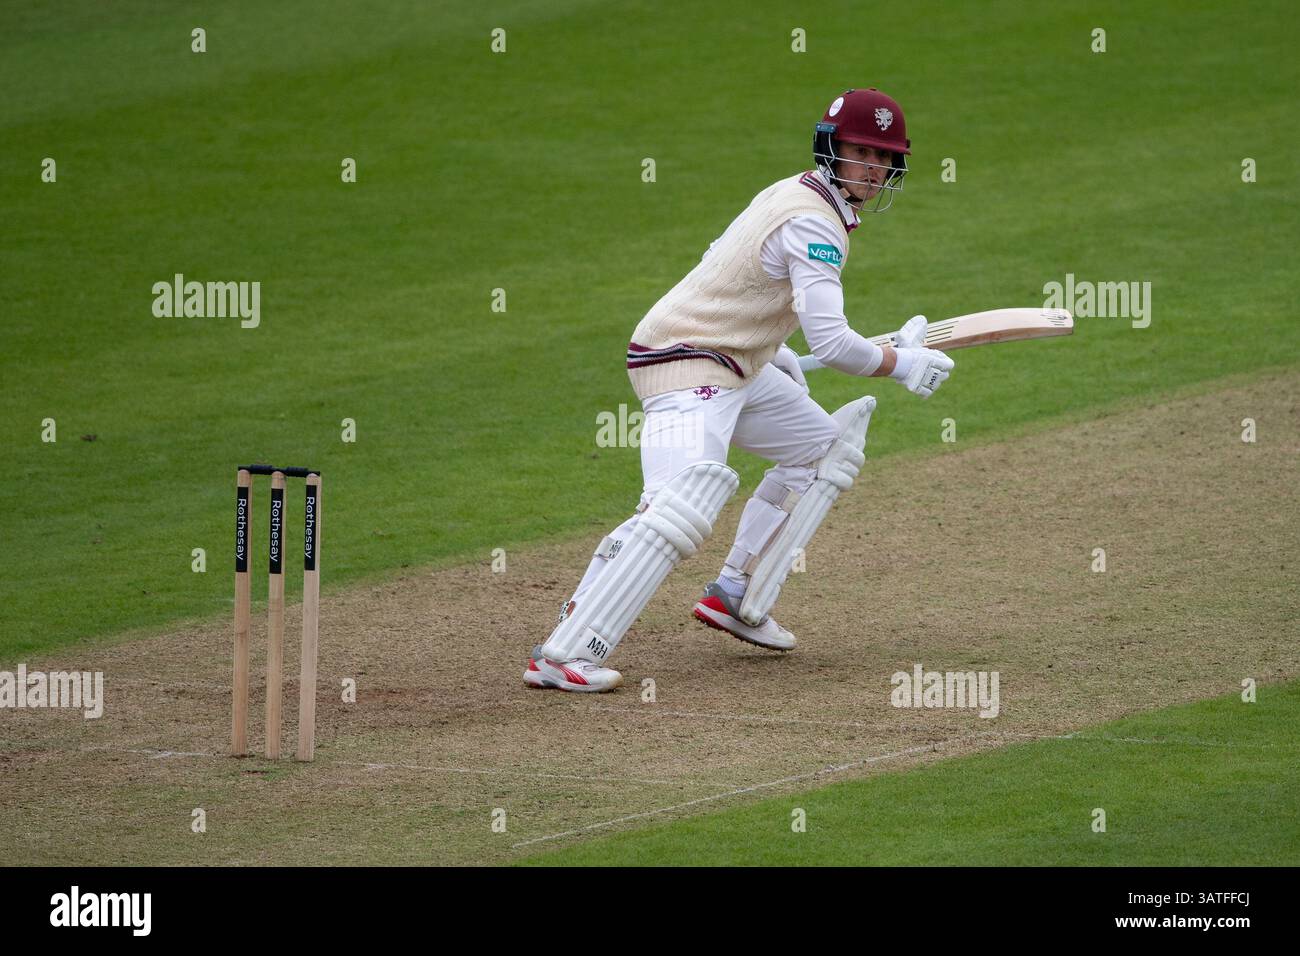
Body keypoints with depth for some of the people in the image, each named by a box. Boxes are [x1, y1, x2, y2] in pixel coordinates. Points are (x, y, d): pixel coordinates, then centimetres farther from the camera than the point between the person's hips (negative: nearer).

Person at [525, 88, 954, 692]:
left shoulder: (792, 193, 13)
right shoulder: (815, 223, -19)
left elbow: (723, 268, 24)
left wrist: (770, 350, 25)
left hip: (732, 365, 11)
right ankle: (561, 656, -37)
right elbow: (831, 342, -26)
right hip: (687, 367, -11)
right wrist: (901, 364, -12)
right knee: (684, 506, -29)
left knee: (825, 449, 25)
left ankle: (736, 599, 20)